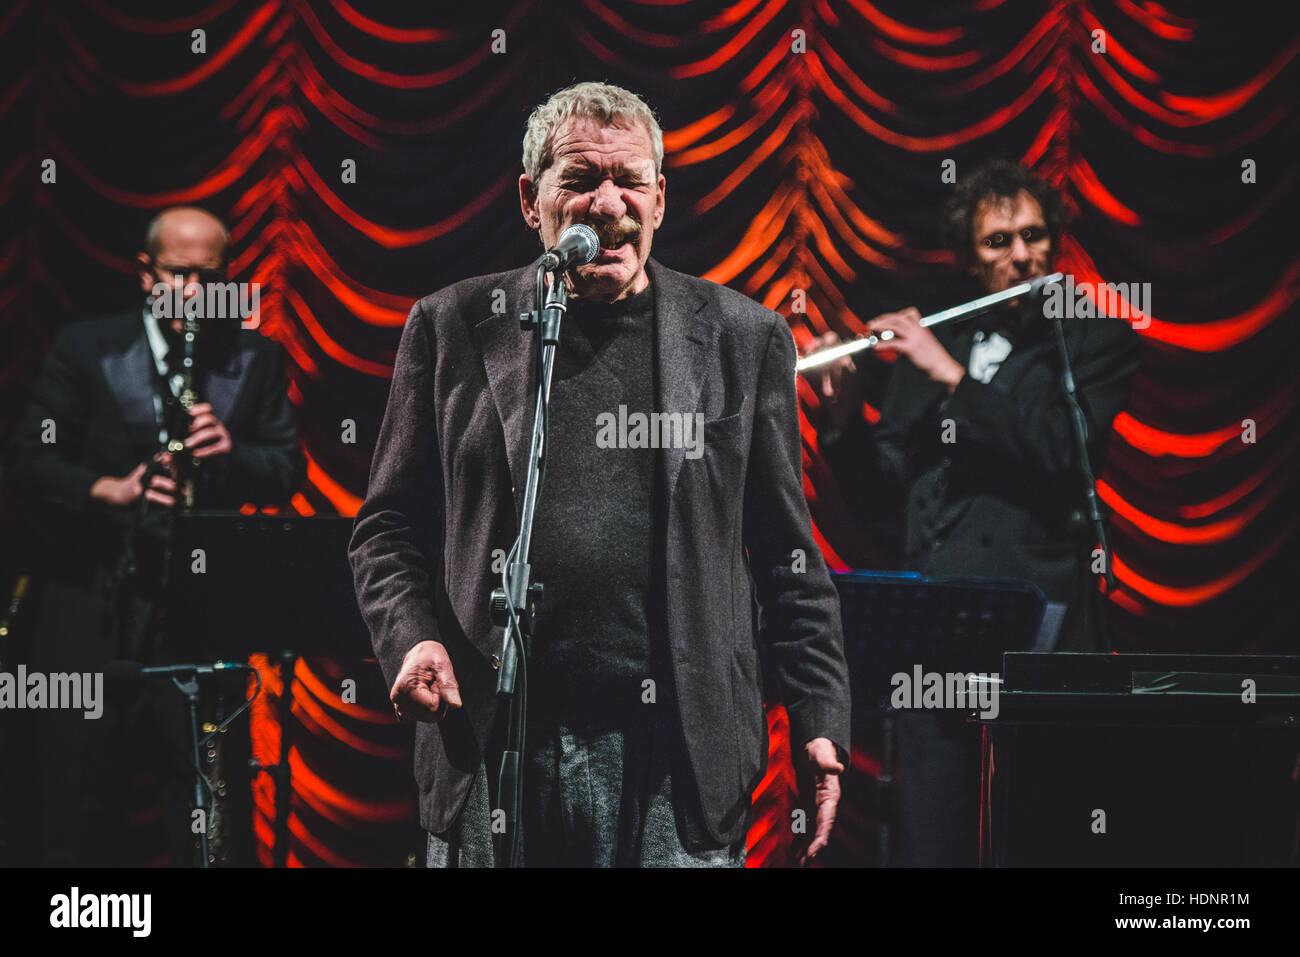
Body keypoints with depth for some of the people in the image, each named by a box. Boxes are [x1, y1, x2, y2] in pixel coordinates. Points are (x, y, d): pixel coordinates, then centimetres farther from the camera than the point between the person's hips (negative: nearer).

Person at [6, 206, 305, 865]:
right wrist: (109, 489, -20)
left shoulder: (255, 360, 9)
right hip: (93, 605, -1)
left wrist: (232, 451, -15)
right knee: (80, 786, 1)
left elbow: (290, 472, 6)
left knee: (204, 806, 0)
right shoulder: (85, 349, 3)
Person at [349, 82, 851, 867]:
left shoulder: (741, 337, 8)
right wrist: (411, 639, -6)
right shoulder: (454, 327, 8)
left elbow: (789, 557, 9)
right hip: (491, 741, 0)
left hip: (678, 757, 0)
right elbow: (389, 528, 12)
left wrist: (819, 722, 4)